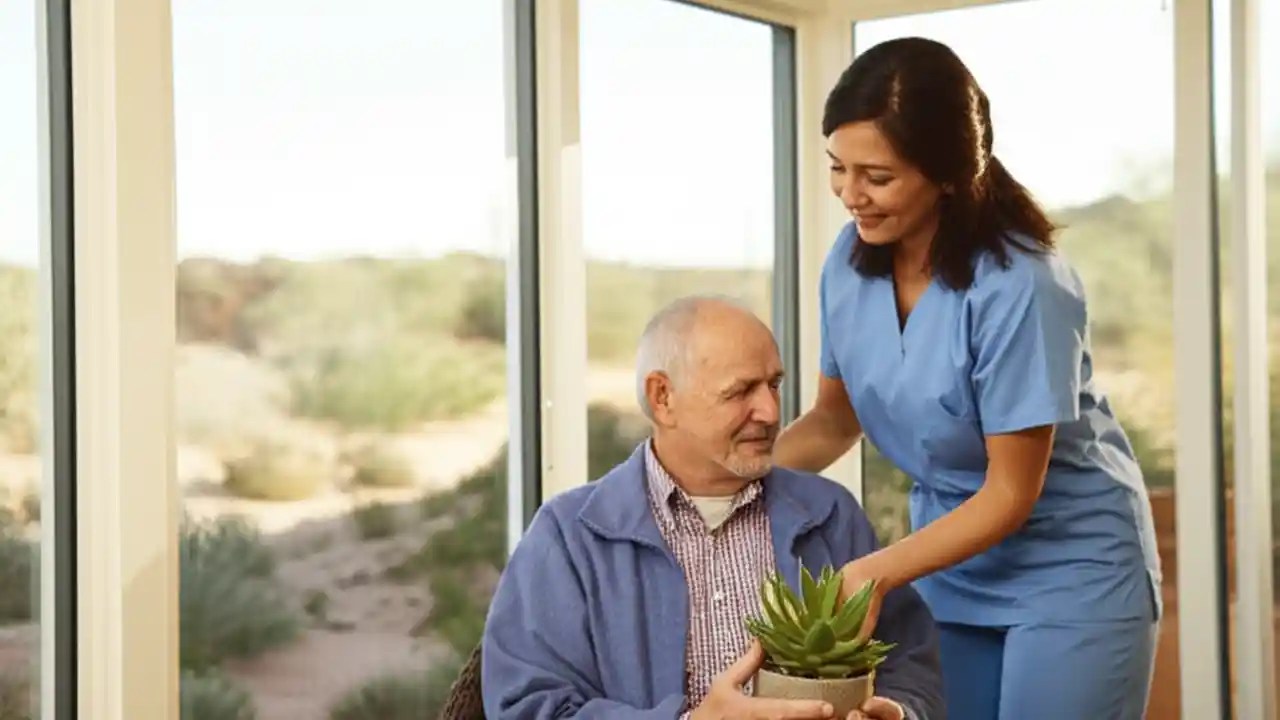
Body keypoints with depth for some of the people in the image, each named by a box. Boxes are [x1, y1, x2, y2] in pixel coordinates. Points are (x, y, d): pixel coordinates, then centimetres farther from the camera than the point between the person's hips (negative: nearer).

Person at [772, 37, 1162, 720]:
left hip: (1069, 569, -5)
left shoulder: (1019, 286, -26)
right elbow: (834, 420, 6)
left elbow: (1009, 494, -20)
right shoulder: (851, 261, -8)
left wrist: (872, 574, -27)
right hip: (952, 564, 6)